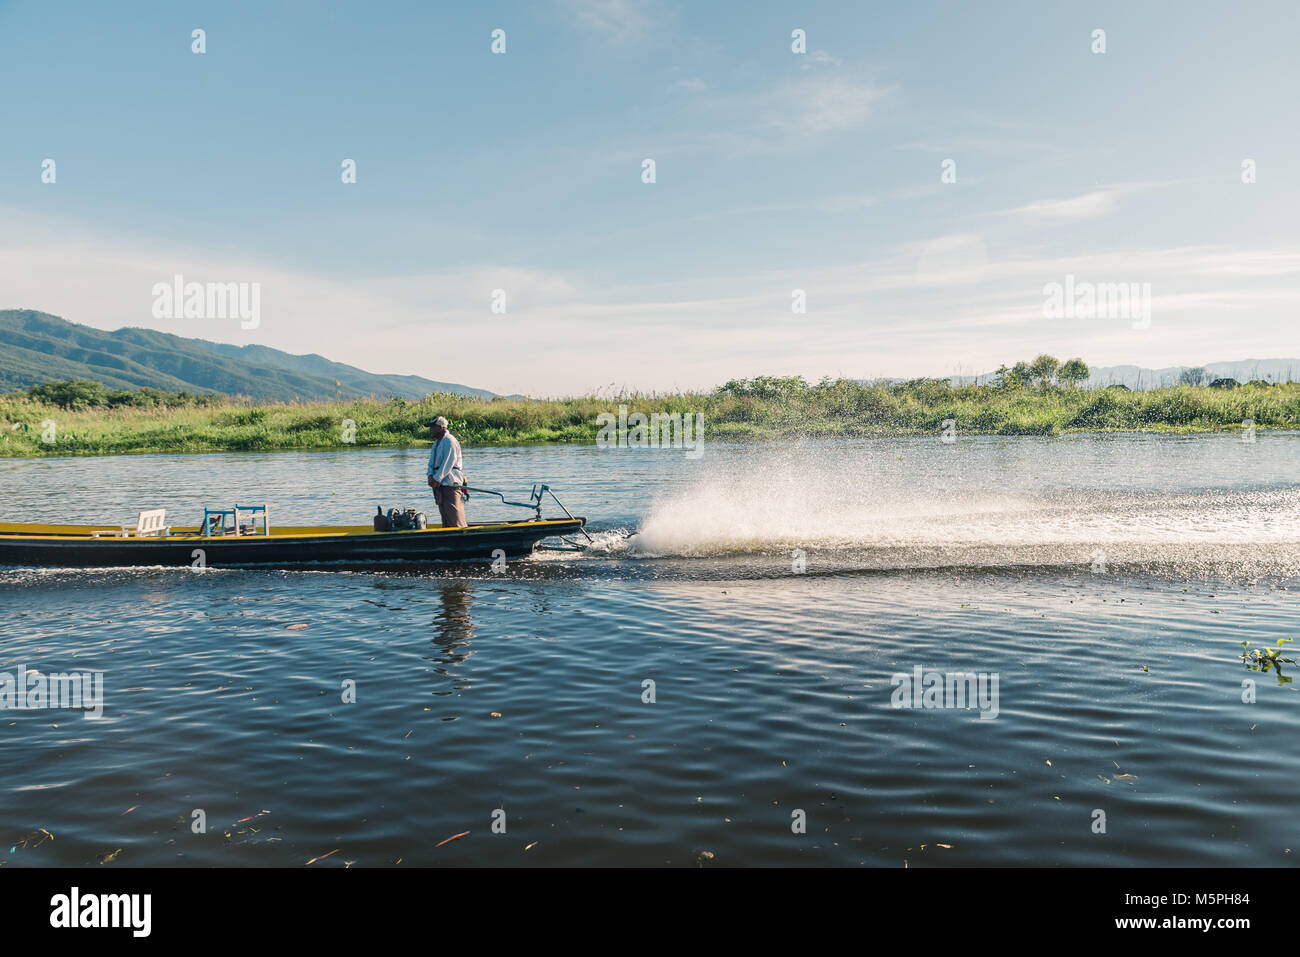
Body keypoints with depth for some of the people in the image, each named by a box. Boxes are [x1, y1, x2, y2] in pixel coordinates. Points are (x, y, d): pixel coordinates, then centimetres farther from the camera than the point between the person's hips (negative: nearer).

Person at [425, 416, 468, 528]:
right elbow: (431, 463, 18)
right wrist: (430, 476, -1)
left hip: (450, 483, -9)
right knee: (444, 513, 9)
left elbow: (448, 463, -18)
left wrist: (436, 479, -19)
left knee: (453, 513, -12)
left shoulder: (449, 441, -10)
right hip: (439, 484, 9)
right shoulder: (436, 443, 21)